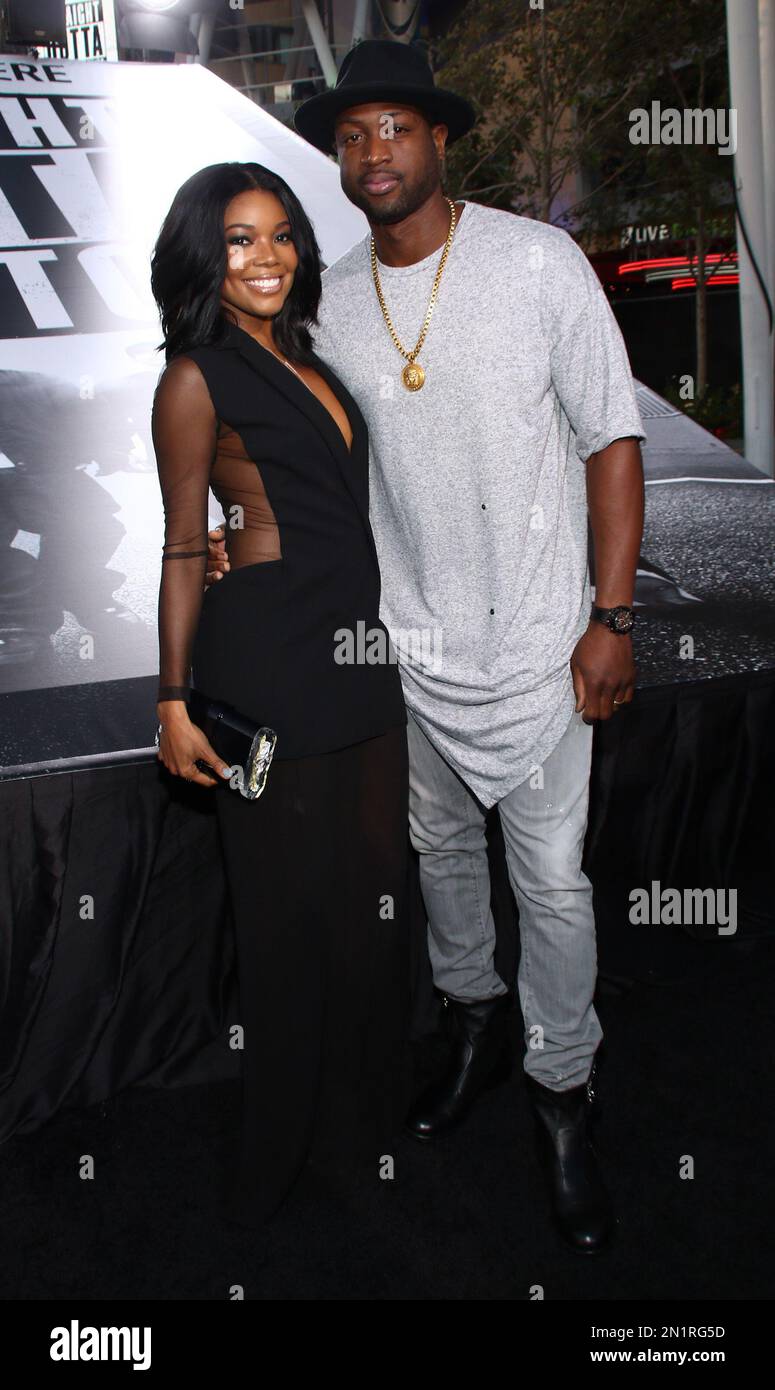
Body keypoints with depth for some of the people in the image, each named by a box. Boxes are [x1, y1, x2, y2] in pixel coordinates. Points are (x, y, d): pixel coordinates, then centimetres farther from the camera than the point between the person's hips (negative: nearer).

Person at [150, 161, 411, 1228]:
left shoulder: (307, 362, 17)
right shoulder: (198, 378, -5)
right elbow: (184, 548, -7)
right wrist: (174, 699, -11)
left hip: (355, 642, 8)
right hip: (267, 650, -8)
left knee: (374, 878, 14)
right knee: (293, 894, 2)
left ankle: (371, 1097, 35)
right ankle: (284, 1148, 22)